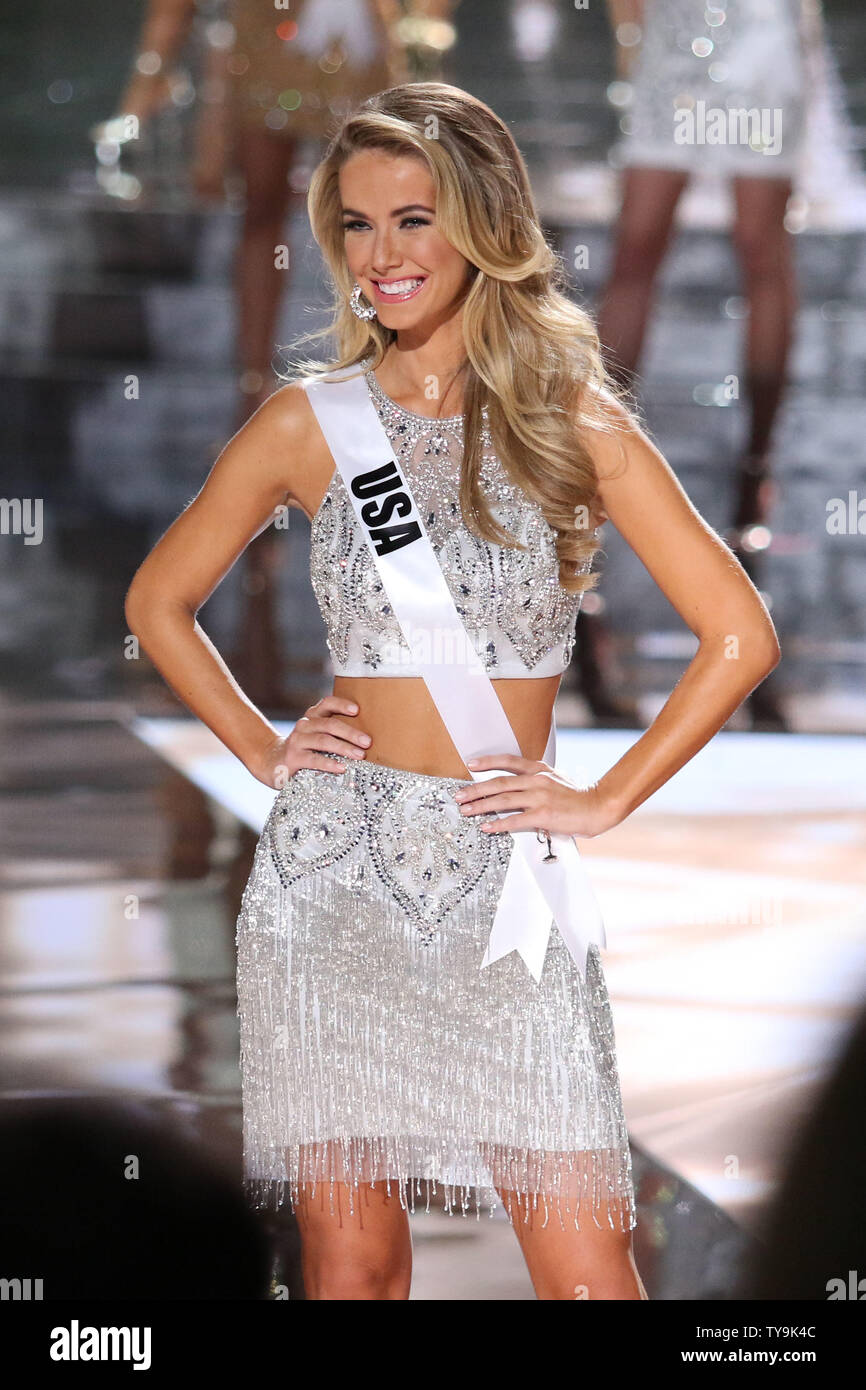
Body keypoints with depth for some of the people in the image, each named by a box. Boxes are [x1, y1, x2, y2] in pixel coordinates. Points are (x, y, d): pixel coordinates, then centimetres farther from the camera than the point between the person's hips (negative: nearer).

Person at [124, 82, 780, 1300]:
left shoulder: (572, 418, 1)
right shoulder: (311, 421, 5)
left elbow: (740, 633, -1)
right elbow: (159, 602, 18)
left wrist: (604, 801, -3)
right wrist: (263, 747, 7)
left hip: (507, 878, -1)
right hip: (333, 872, 1)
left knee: (588, 1270, -6)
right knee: (352, 1261, 4)